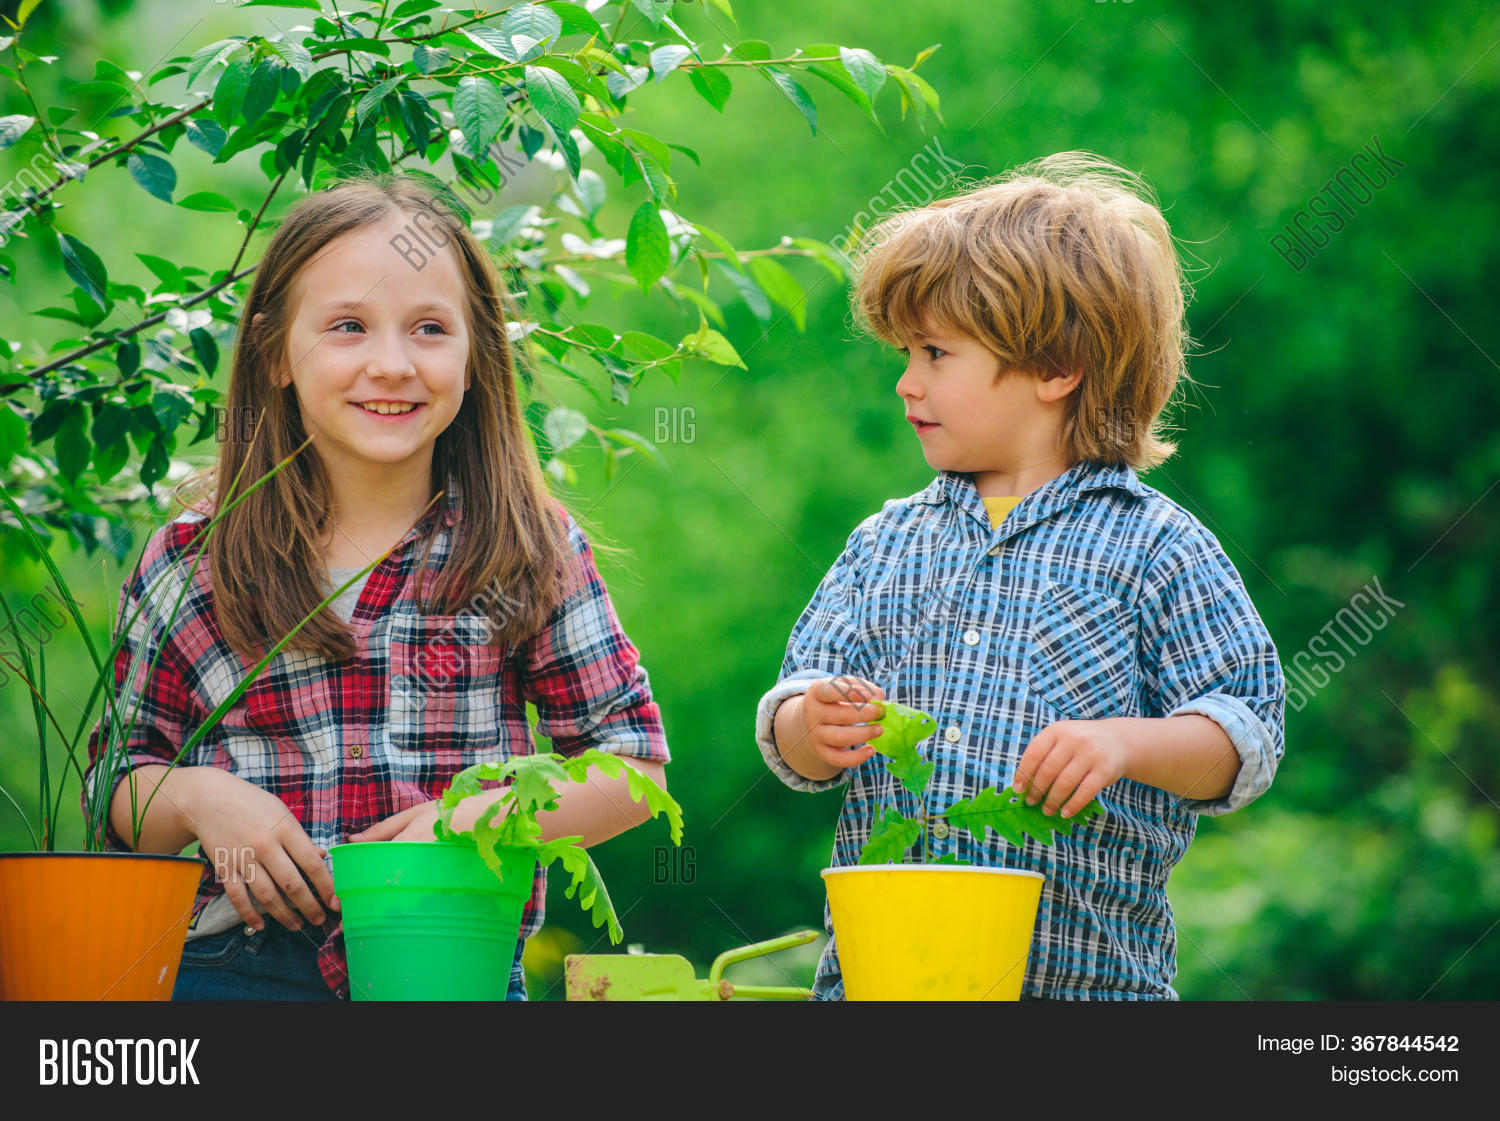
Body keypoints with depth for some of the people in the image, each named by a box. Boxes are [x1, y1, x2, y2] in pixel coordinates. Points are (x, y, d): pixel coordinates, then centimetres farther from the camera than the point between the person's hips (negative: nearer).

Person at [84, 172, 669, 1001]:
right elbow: (118, 772, 13)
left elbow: (634, 761, 6)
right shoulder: (191, 561, 5)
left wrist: (485, 816, -10)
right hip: (236, 971, 2)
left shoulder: (531, 550, 3)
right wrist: (194, 799, -9)